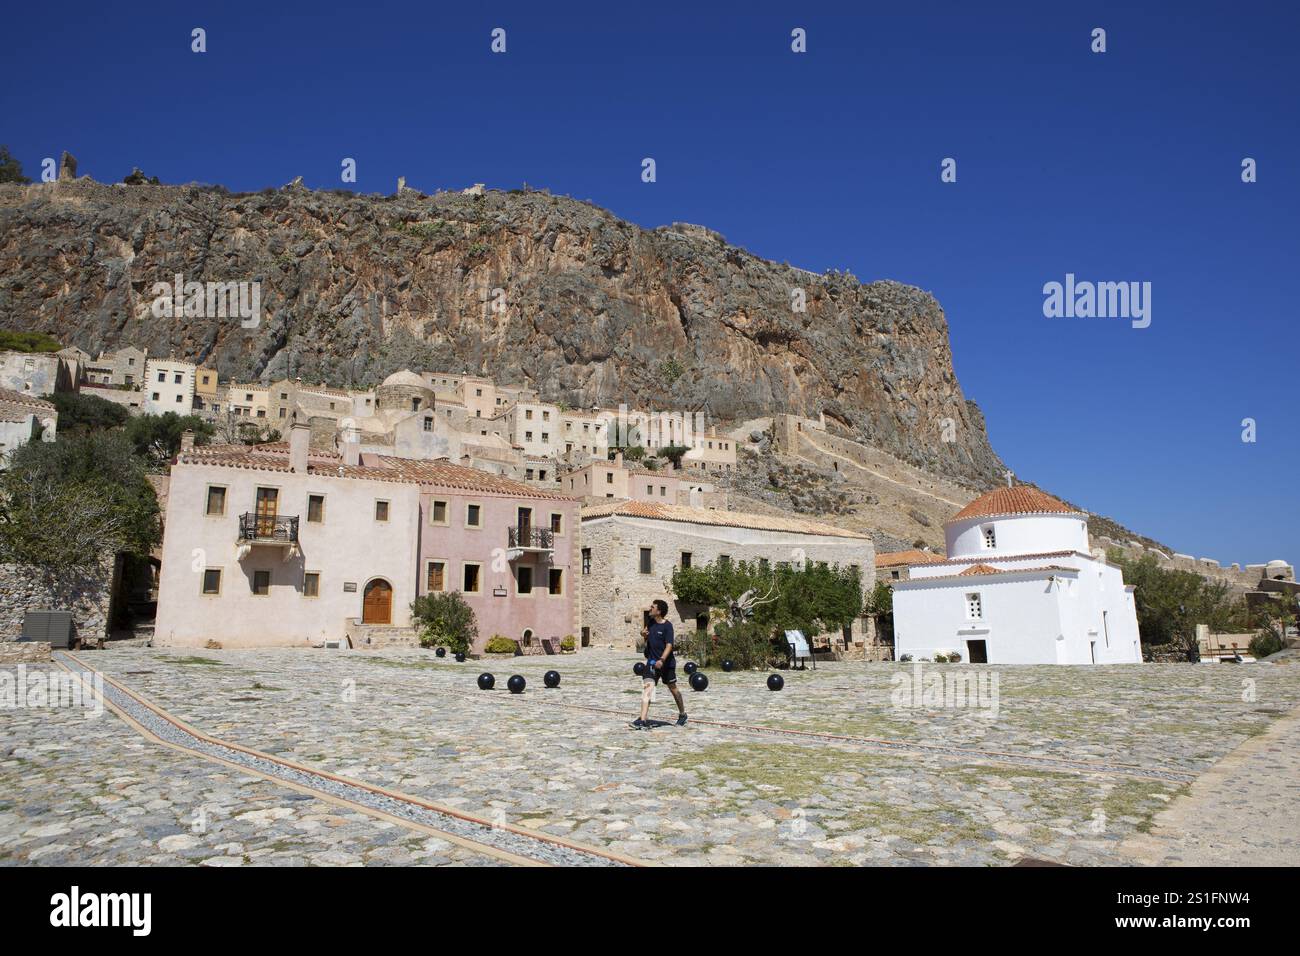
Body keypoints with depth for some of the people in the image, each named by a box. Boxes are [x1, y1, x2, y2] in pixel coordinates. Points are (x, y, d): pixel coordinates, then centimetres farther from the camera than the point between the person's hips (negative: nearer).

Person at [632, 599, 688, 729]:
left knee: (673, 689, 13)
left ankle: (682, 714, 36)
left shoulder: (667, 626, -14)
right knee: (647, 687, -13)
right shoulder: (651, 622, 5)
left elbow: (669, 645, -21)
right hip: (652, 662, 5)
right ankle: (643, 720, -21)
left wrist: (662, 660, -35)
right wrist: (643, 634, -2)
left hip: (667, 662, -5)